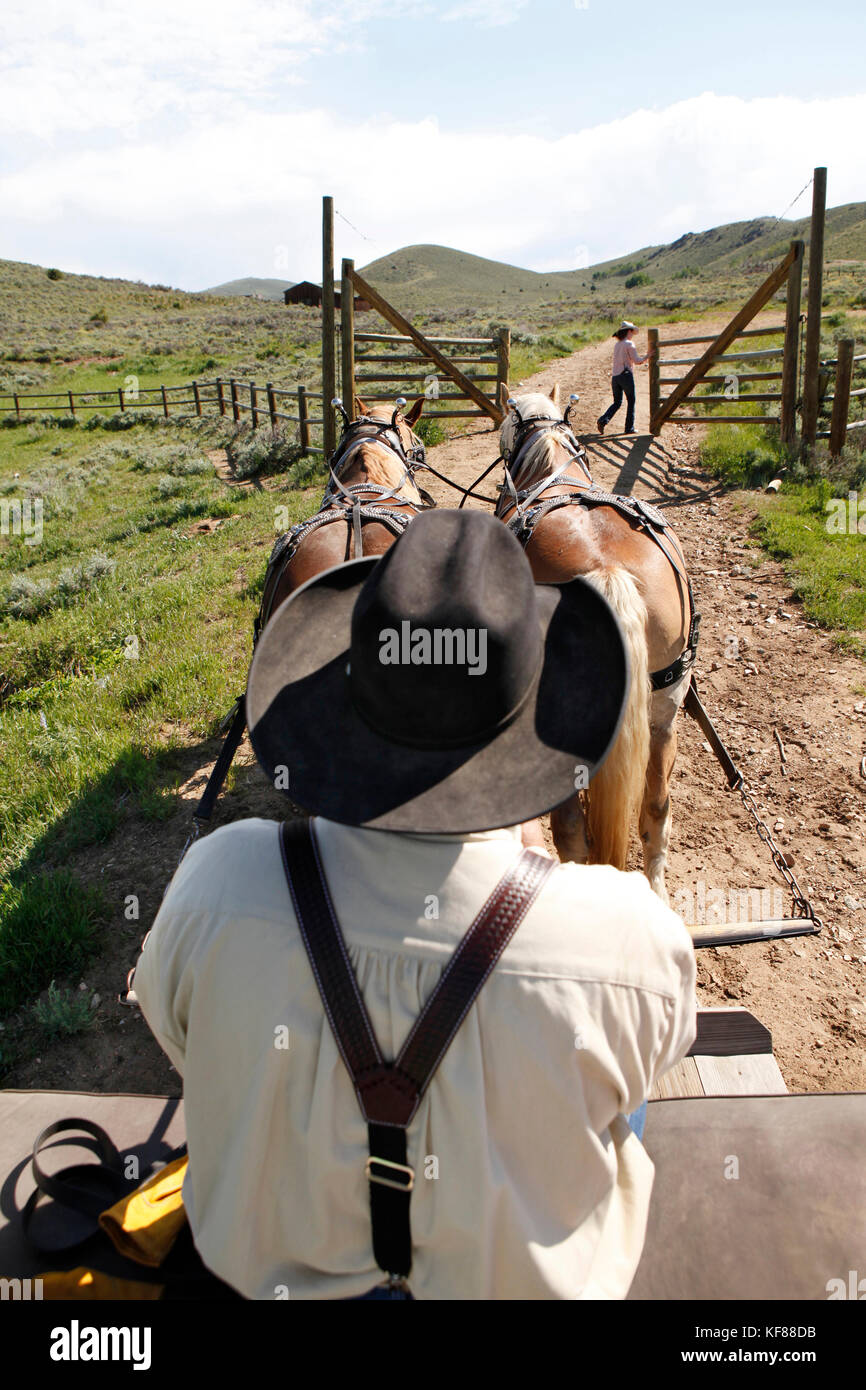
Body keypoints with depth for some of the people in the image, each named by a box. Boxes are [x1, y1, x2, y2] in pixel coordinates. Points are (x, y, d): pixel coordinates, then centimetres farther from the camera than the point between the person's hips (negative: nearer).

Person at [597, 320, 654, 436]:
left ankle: (603, 420, -7)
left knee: (617, 402, 14)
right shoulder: (629, 344, -9)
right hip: (626, 375, -6)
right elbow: (637, 361, -12)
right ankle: (629, 427, 8)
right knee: (631, 401, 7)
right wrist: (647, 357, 5)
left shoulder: (617, 345, 14)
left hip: (615, 376, 6)